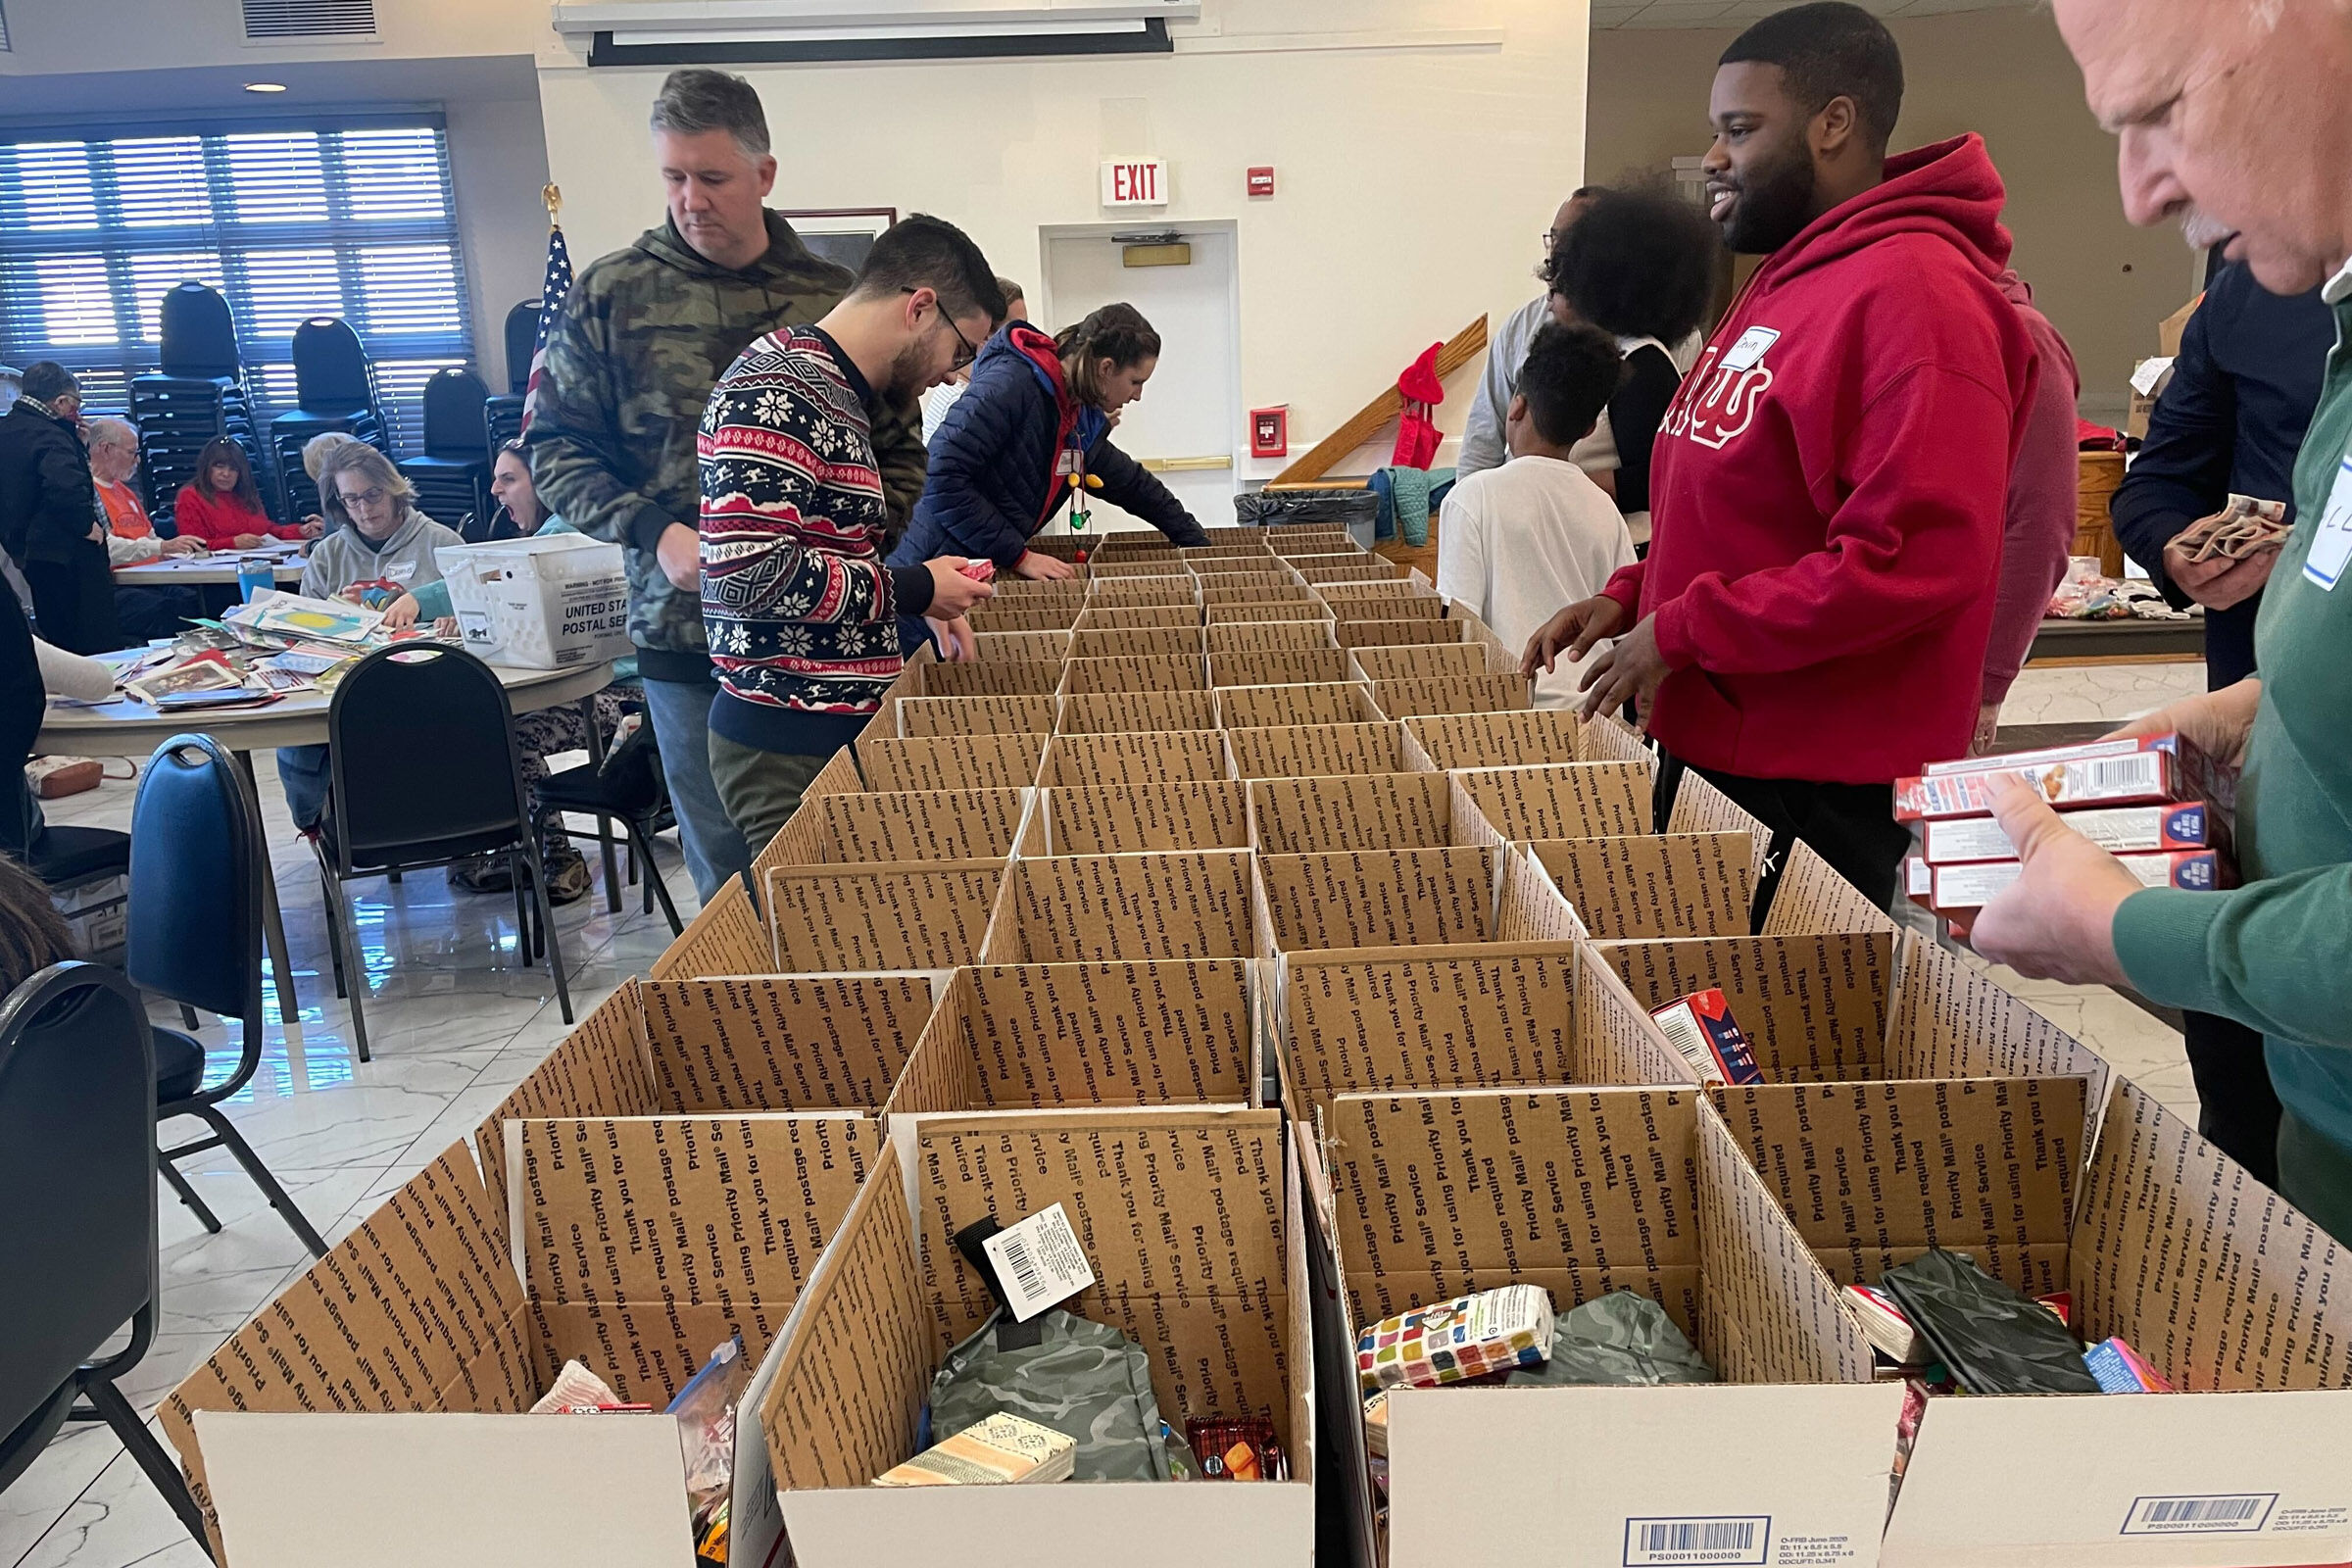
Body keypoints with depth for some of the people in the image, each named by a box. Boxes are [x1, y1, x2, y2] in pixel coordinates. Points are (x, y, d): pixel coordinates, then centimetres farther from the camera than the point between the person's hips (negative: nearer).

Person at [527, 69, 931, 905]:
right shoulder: (610, 293, 1)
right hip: (685, 637, 0)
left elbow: (899, 450, 9)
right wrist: (653, 531, -12)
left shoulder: (834, 298, 4)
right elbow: (555, 446, 3)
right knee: (726, 869, 11)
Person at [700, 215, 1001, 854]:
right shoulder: (776, 391, -14)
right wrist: (914, 589, -14)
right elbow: (745, 571, -25)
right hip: (789, 747, -10)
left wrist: (922, 601, 12)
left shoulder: (837, 394, 17)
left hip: (841, 729, 10)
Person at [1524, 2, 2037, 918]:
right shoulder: (1785, 283, 15)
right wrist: (1632, 596, 6)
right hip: (1714, 747, 9)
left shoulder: (1908, 290, -17)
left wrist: (1683, 632, -19)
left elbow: (1920, 558, -26)